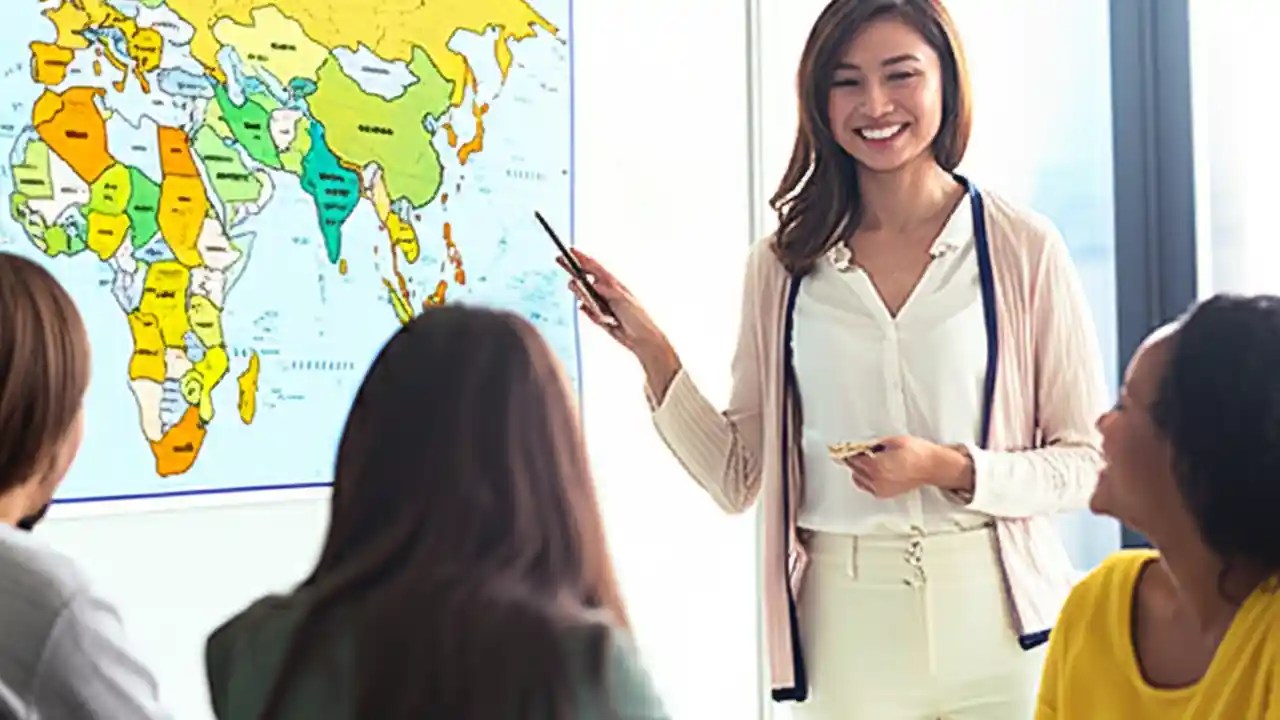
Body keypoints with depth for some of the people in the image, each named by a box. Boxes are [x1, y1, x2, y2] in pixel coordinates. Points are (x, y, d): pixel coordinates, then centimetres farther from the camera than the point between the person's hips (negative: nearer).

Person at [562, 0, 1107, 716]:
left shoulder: (1023, 247, -5)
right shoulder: (784, 264, 2)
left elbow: (1090, 461, -2)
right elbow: (739, 476, 3)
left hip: (998, 624, -1)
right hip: (846, 630, 2)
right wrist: (650, 348, -6)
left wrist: (951, 469, -17)